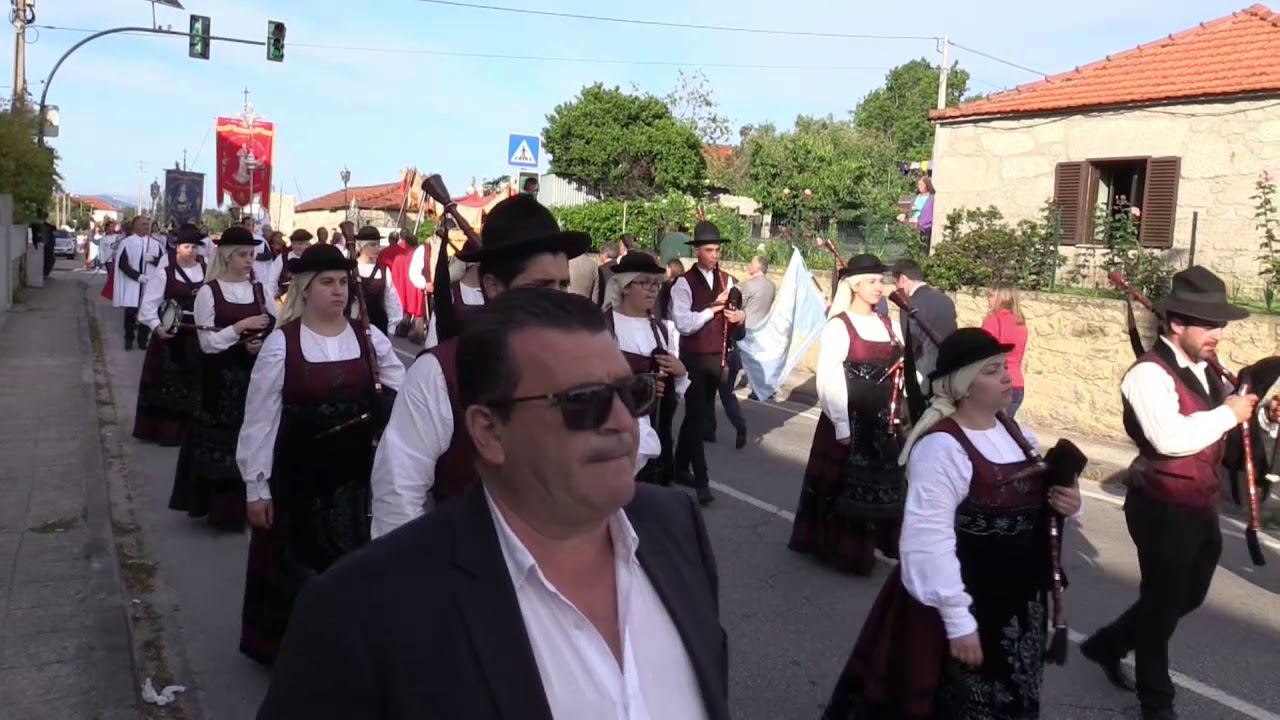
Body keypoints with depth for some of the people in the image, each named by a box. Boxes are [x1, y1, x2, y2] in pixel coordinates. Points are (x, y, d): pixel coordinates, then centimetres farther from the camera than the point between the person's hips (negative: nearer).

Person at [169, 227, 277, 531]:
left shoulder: (260, 289, 7)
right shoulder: (209, 291, -5)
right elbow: (207, 342, -10)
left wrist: (264, 343, -11)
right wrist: (241, 326, -19)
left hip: (255, 375, 3)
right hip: (222, 377, -3)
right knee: (223, 438, 1)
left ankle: (249, 504, 18)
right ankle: (222, 508, 13)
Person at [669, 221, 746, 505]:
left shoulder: (726, 281, 7)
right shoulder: (684, 283, -11)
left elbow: (733, 319, 14)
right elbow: (683, 324, -20)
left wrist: (740, 318, -9)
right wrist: (714, 308, -18)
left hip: (717, 357, 6)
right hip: (693, 359, -6)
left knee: (698, 415, 15)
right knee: (697, 416, -4)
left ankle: (681, 468, 30)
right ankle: (701, 481, 1)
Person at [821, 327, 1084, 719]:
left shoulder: (1018, 434, 4)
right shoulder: (941, 446, -21)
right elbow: (930, 540, -24)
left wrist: (1066, 504, -5)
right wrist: (957, 620, -24)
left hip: (1016, 605, 8)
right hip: (962, 608, -8)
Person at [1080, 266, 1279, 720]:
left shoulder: (1205, 370, 7)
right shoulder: (1149, 374, -22)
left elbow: (1217, 429, 16)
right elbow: (1171, 439, -36)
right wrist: (1228, 414, -24)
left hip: (1202, 508, 9)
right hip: (1165, 510, -9)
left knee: (1189, 596, 24)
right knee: (1163, 603, 9)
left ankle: (1107, 645, 44)